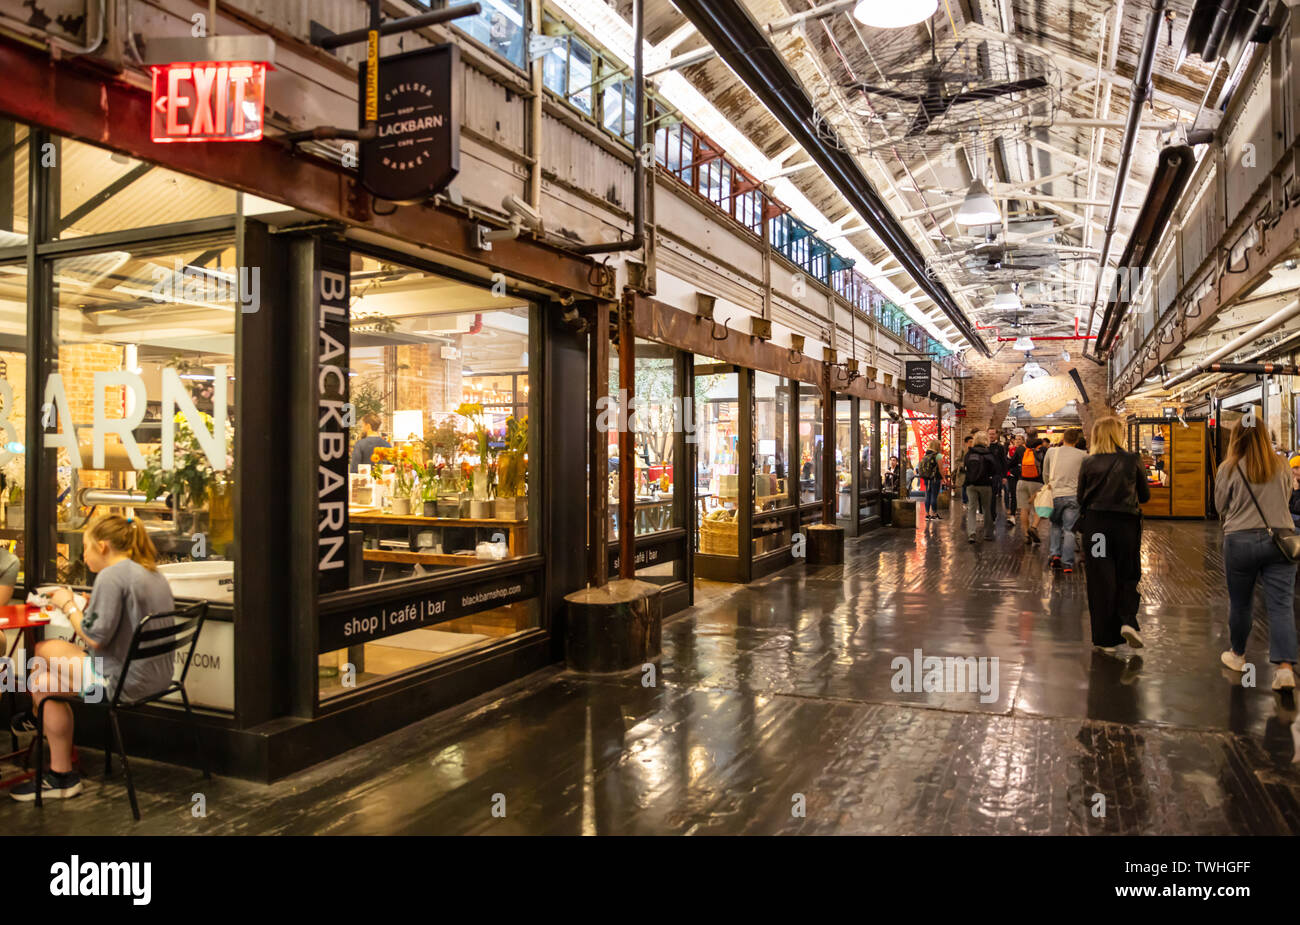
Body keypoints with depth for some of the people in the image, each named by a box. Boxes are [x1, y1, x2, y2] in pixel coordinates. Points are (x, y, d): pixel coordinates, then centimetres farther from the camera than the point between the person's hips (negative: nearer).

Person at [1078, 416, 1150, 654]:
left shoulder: (1088, 463, -1)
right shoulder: (1131, 461, -2)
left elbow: (1081, 498, 5)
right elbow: (1145, 496, 7)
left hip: (1095, 525, 0)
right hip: (1126, 525, 0)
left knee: (1100, 580, 6)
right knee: (1128, 576, 17)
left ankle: (1106, 639, 9)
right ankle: (1128, 621, -4)